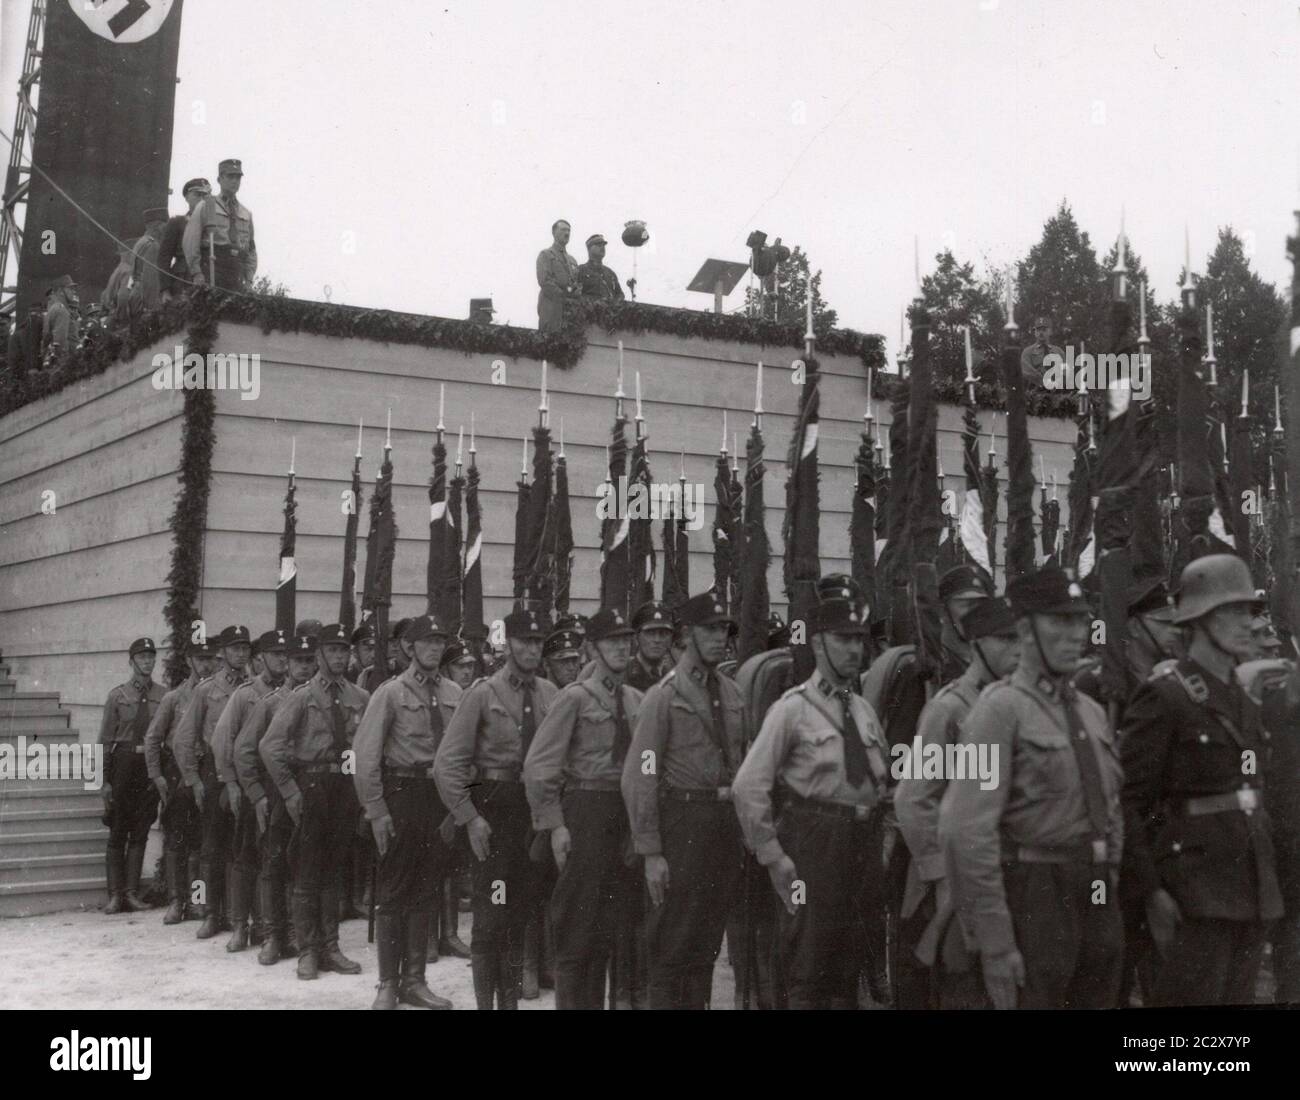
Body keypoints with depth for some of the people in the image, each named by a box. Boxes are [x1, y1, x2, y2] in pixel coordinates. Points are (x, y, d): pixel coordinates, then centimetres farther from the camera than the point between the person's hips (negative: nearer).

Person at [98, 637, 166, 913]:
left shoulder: (164, 695, 3)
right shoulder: (117, 695, 1)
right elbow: (105, 739, 1)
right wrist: (105, 779, -5)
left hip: (152, 765, 1)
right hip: (123, 764, -1)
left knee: (140, 832, 5)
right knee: (117, 832, 3)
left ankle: (131, 893, 11)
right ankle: (115, 894, 7)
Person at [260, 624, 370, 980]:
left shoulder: (361, 698, 3)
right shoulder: (303, 696, -6)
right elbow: (270, 746, -10)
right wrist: (290, 791, -11)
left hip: (346, 787, 3)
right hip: (312, 786, -3)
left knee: (334, 871, 14)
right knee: (307, 873, 4)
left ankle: (330, 947, 24)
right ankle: (308, 951, 13)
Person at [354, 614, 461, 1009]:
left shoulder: (454, 694, 5)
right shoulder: (391, 692, -7)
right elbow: (366, 754, -9)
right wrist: (376, 810, -12)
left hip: (442, 795, 4)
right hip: (402, 793, -4)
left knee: (427, 891, 12)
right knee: (393, 892, 5)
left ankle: (414, 980, 24)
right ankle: (388, 984, 15)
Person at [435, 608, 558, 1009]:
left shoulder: (550, 694, 5)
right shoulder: (483, 693, -7)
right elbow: (448, 763, -9)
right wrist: (470, 818, -12)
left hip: (538, 807, 4)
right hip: (495, 807, -4)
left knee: (522, 913, 13)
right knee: (491, 914, -2)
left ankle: (511, 998, 25)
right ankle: (486, 1000, 10)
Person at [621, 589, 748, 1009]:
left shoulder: (732, 693, 9)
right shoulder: (665, 695, -10)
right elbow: (639, 778, -12)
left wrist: (744, 827, 6)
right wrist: (651, 852, -16)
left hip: (726, 821, 6)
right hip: (683, 821, -6)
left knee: (707, 943, 16)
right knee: (672, 947, 2)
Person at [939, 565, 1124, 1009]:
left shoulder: (1091, 711, 12)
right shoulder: (1001, 707, -12)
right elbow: (967, 830, -18)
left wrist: (1111, 886, 15)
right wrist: (994, 942, -20)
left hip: (1099, 901, 7)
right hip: (1034, 900, -7)